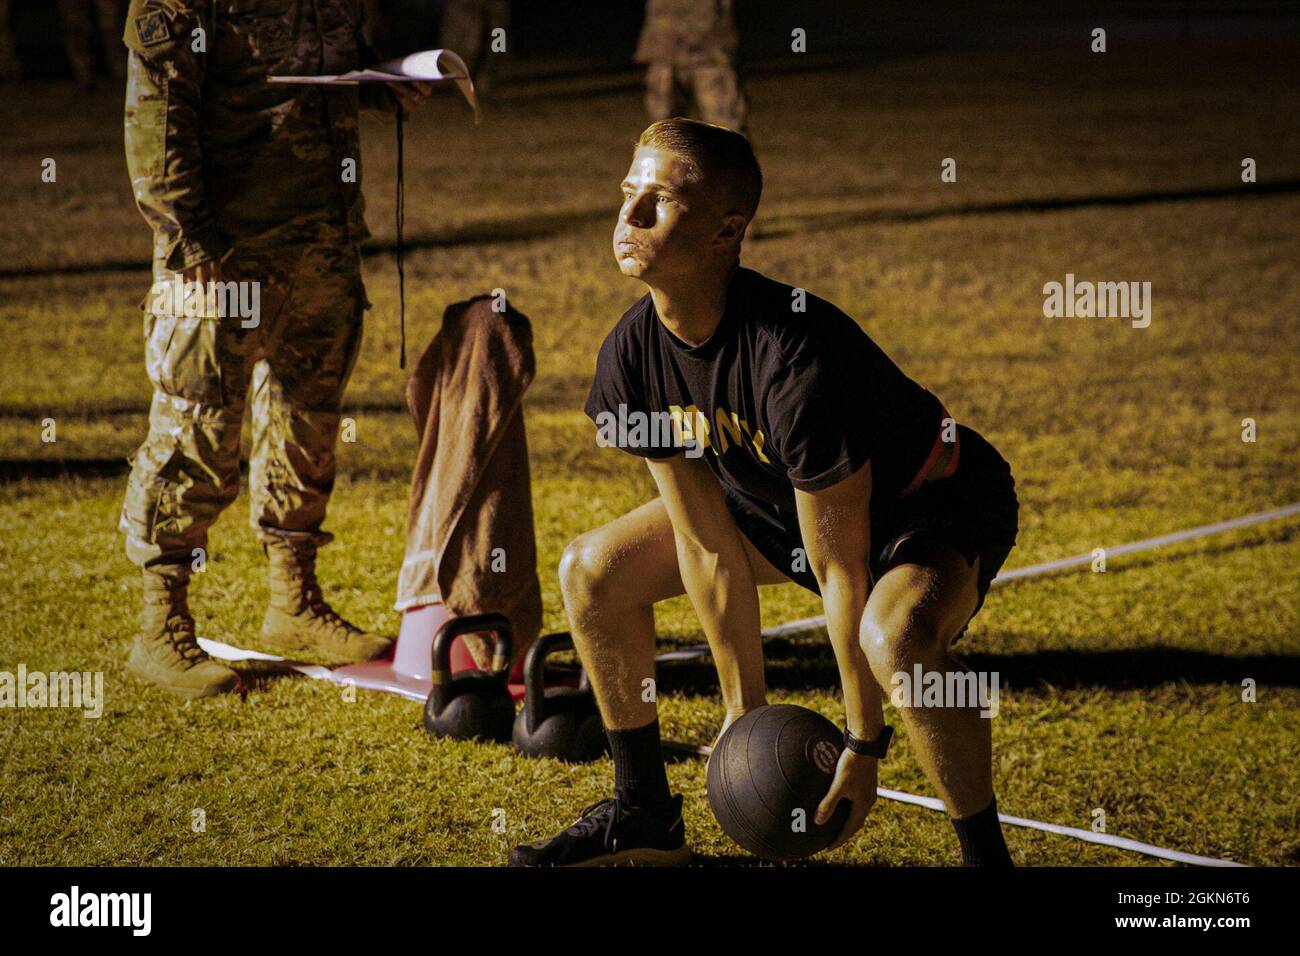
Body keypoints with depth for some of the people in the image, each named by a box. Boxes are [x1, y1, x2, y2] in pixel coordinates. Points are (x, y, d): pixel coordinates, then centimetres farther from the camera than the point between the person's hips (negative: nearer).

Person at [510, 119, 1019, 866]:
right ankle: (647, 817, 21)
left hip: (936, 503, -8)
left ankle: (986, 854, -20)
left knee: (898, 634, -40)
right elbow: (707, 542, -8)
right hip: (781, 503, 8)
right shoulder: (634, 355, -16)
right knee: (592, 571, 4)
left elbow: (842, 572, -29)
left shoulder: (794, 359, -38)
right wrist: (745, 711, -4)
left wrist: (864, 744, -21)